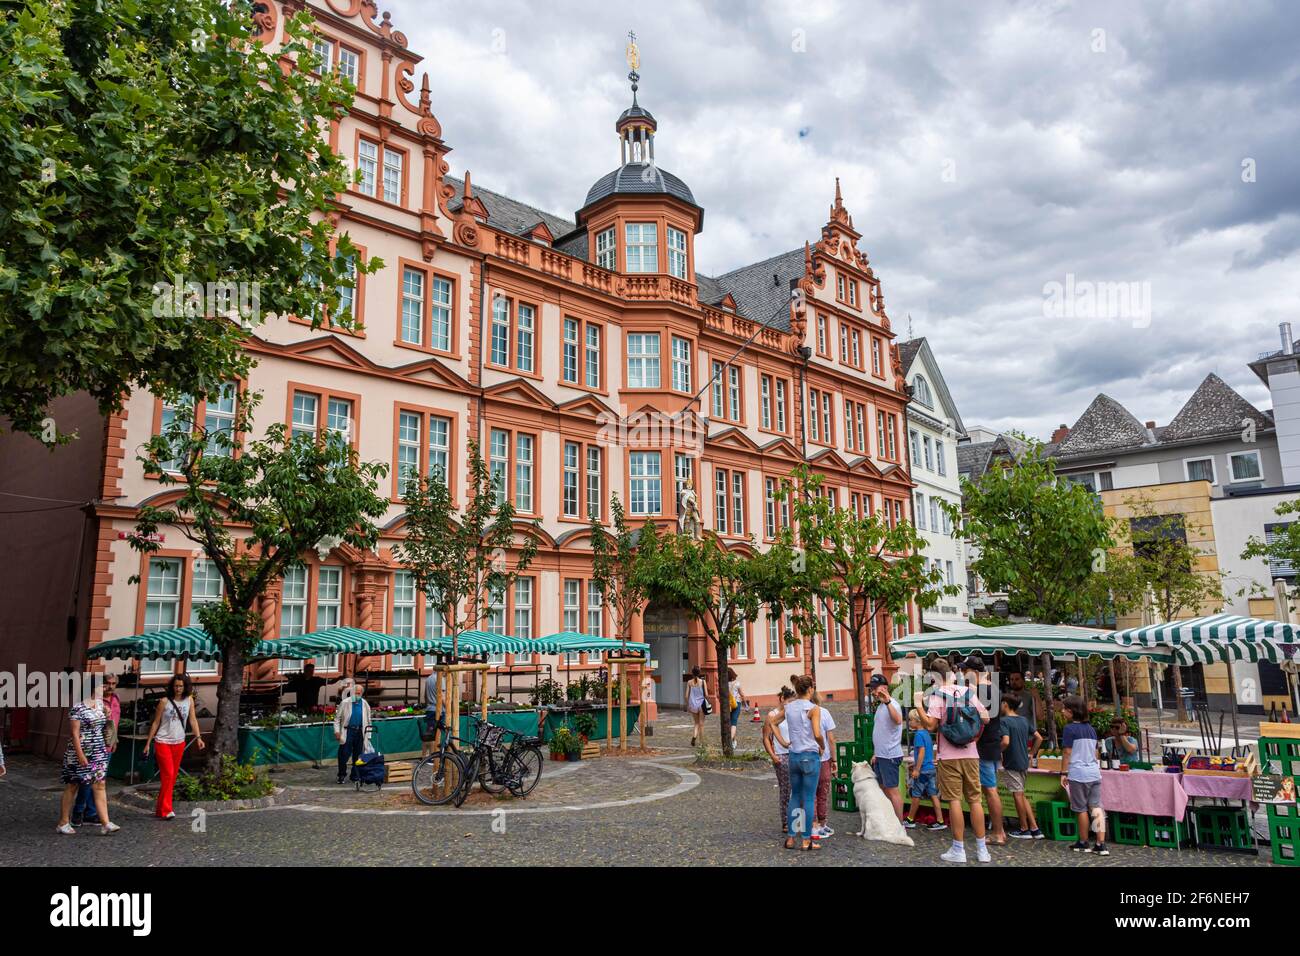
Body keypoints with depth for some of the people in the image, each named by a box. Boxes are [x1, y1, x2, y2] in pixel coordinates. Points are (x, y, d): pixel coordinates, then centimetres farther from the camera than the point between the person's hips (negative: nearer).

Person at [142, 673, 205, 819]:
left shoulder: (189, 700, 2)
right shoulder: (165, 701, -7)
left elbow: (193, 720, 1)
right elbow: (155, 723, -1)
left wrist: (198, 737, -10)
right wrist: (148, 743, 0)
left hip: (179, 743, 4)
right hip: (163, 742, -4)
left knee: (173, 776, 9)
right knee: (168, 775, -11)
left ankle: (160, 806, 22)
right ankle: (165, 810, -8)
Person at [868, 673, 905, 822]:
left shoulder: (891, 704, -16)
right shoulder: (880, 706, 15)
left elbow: (898, 720, -39)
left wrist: (887, 701, -48)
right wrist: (876, 753, 24)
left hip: (890, 756, -10)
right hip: (881, 755, 10)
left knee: (892, 790, -6)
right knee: (883, 789, 16)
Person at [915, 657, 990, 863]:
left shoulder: (938, 695, -8)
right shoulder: (969, 692, 5)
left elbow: (930, 725, -16)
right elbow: (985, 718, 7)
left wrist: (919, 705, -4)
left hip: (949, 756, -4)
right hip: (971, 754, 4)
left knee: (954, 800, 0)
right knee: (975, 799, 9)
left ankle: (958, 850, 4)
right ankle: (982, 849, 14)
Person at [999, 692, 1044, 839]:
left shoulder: (1004, 721, -15)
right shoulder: (1024, 720, 9)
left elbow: (1005, 741, -27)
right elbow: (1039, 738, 12)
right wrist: (1031, 752, 16)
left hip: (1011, 763, -7)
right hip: (1023, 762, 8)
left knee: (1018, 795, 3)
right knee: (1021, 795, 15)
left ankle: (1024, 829, 14)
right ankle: (1034, 828, 14)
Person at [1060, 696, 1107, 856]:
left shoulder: (1070, 728, -8)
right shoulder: (1091, 729, 13)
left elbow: (1067, 752, -10)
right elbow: (1095, 752, 20)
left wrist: (1063, 773, -5)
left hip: (1078, 774, -6)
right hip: (1095, 773, 6)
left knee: (1082, 809, 4)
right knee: (1096, 808, 3)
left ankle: (1083, 843, 15)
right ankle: (1101, 845, -1)